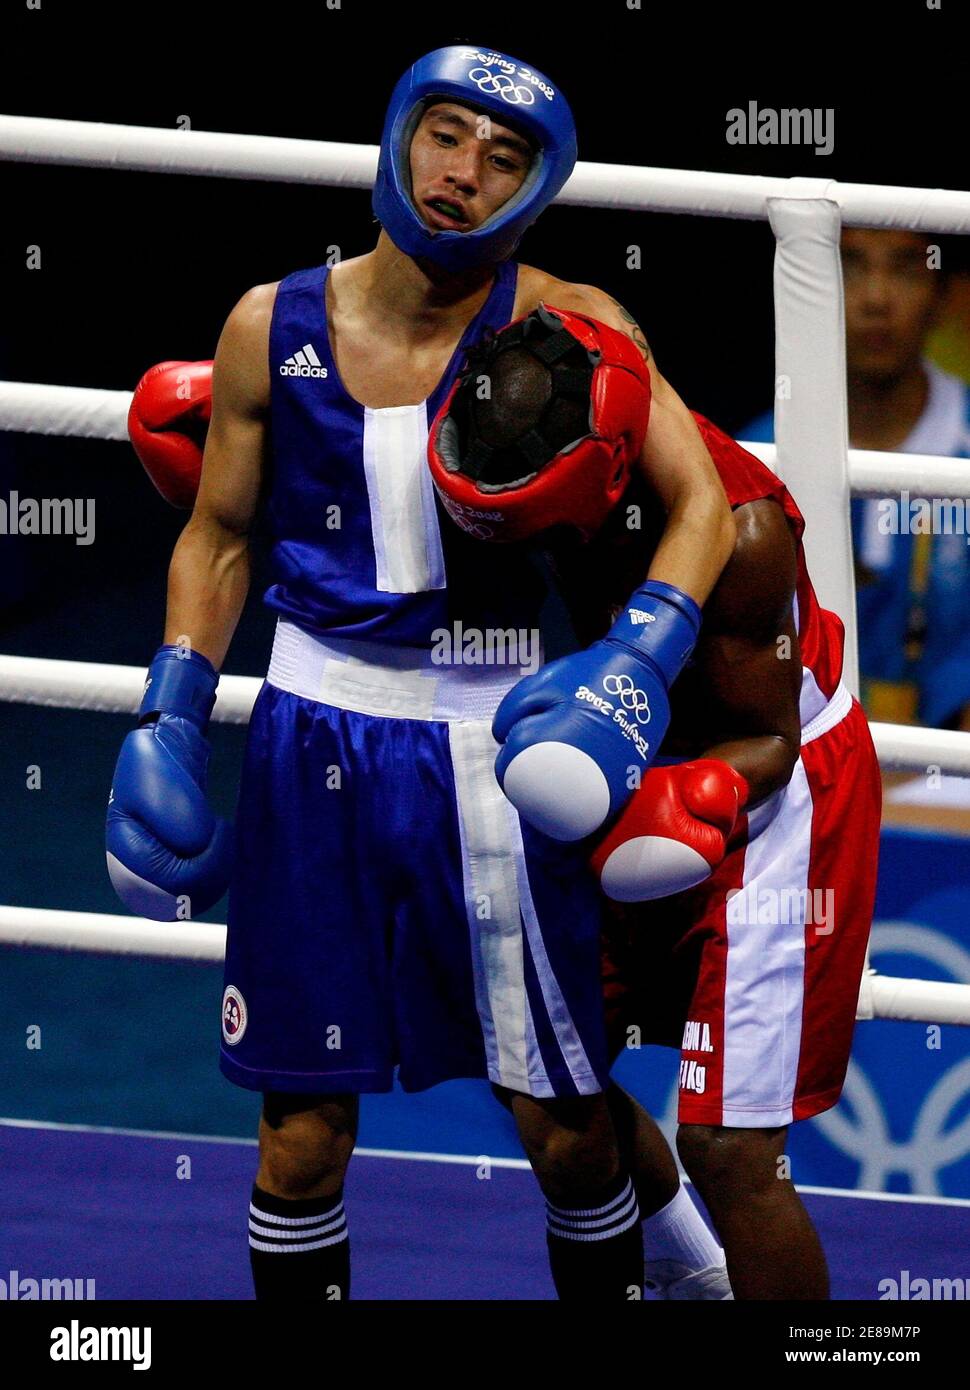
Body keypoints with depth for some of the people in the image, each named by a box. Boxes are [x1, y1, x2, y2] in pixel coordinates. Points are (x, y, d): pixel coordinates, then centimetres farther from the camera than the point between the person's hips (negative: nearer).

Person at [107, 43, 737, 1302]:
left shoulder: (567, 329, -7)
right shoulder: (274, 328, 0)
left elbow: (701, 501, -13)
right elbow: (218, 538, 11)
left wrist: (637, 669, -26)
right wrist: (170, 718, 2)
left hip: (488, 747, -1)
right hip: (315, 740, 1)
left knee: (567, 1127, 4)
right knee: (302, 1136, 3)